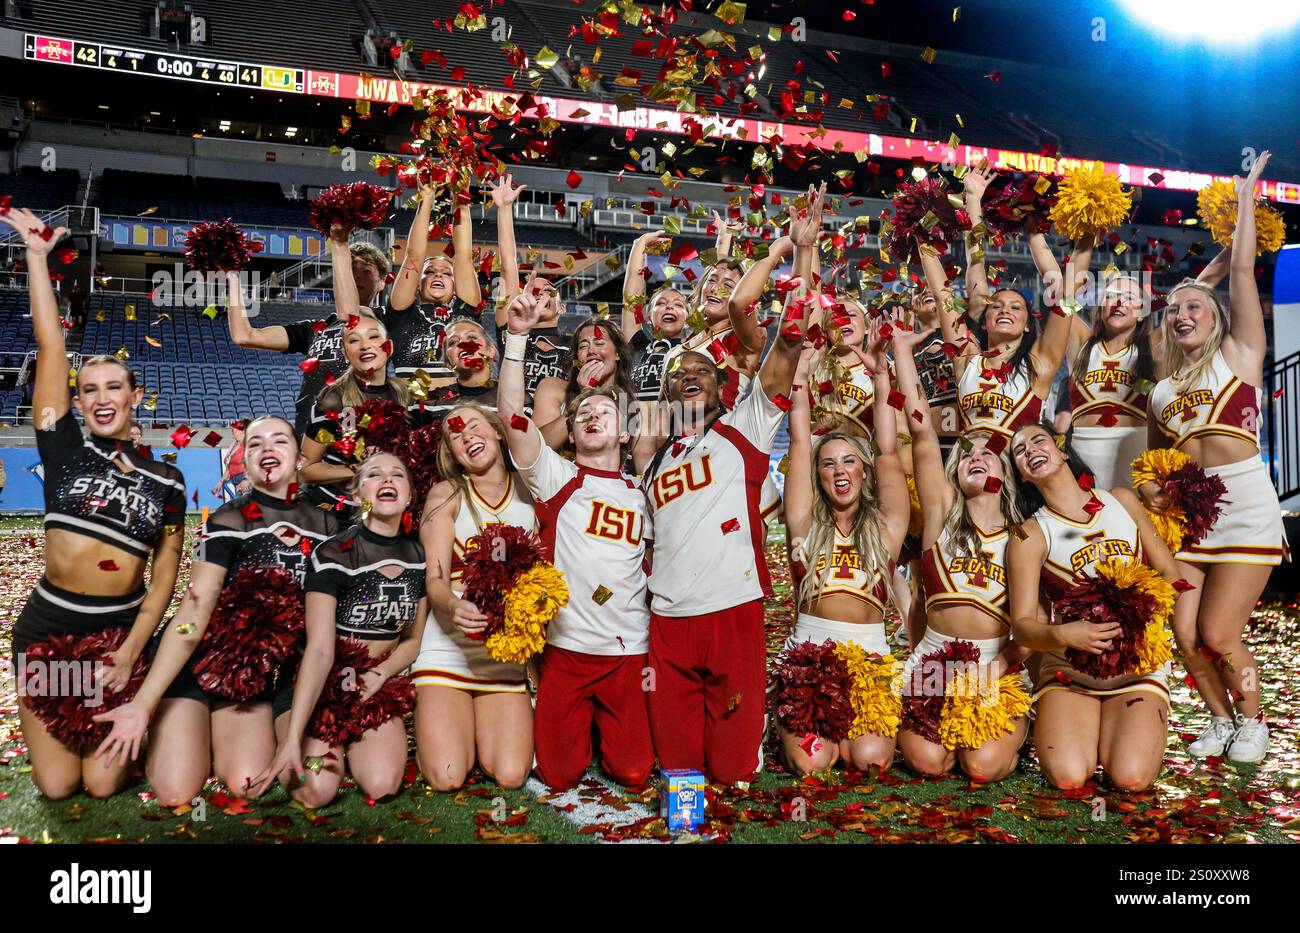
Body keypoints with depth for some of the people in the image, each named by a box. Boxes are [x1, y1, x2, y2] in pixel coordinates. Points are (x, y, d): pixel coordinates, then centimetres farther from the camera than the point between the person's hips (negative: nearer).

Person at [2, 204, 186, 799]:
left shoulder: (166, 481, 0)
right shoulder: (65, 451, -2)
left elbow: (165, 577, 0)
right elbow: (50, 347, -7)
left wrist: (129, 654, -9)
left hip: (123, 628, 0)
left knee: (103, 784, -4)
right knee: (56, 784, -2)